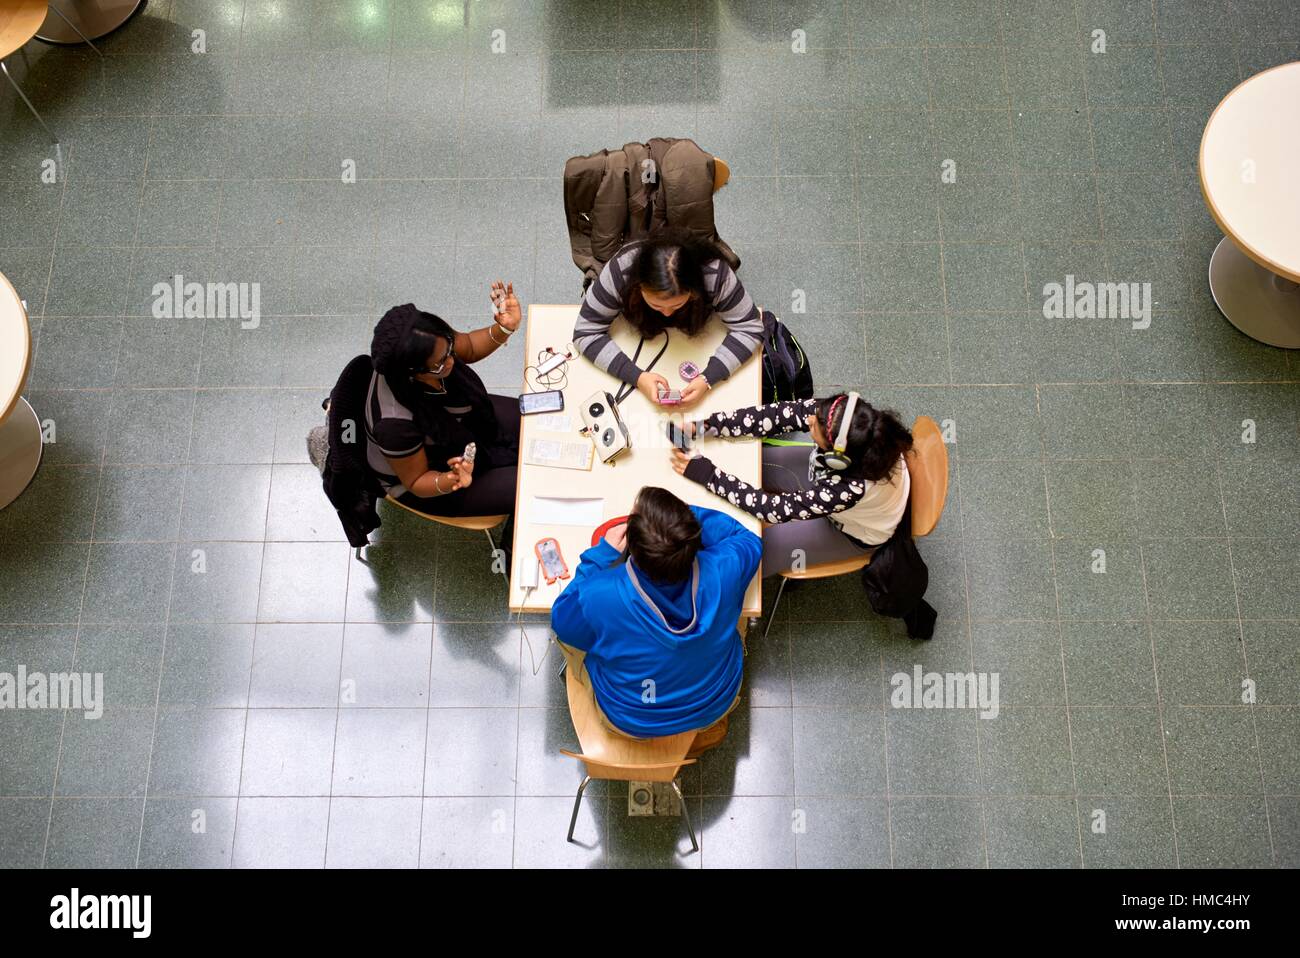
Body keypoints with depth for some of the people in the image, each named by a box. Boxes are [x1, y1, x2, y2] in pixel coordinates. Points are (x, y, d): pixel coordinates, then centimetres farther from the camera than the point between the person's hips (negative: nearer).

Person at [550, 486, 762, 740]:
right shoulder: (724, 571, -34)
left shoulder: (598, 596, -38)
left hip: (631, 722, -1)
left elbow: (561, 620, -12)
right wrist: (683, 516, -9)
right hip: (714, 709, 2)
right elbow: (746, 538, -7)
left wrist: (602, 554, -10)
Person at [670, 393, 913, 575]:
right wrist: (704, 426, -34)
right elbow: (777, 415, -28)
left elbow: (774, 508, -39)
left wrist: (708, 475, -35)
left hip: (854, 532, -5)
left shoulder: (853, 489, -47)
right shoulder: (843, 420, -35)